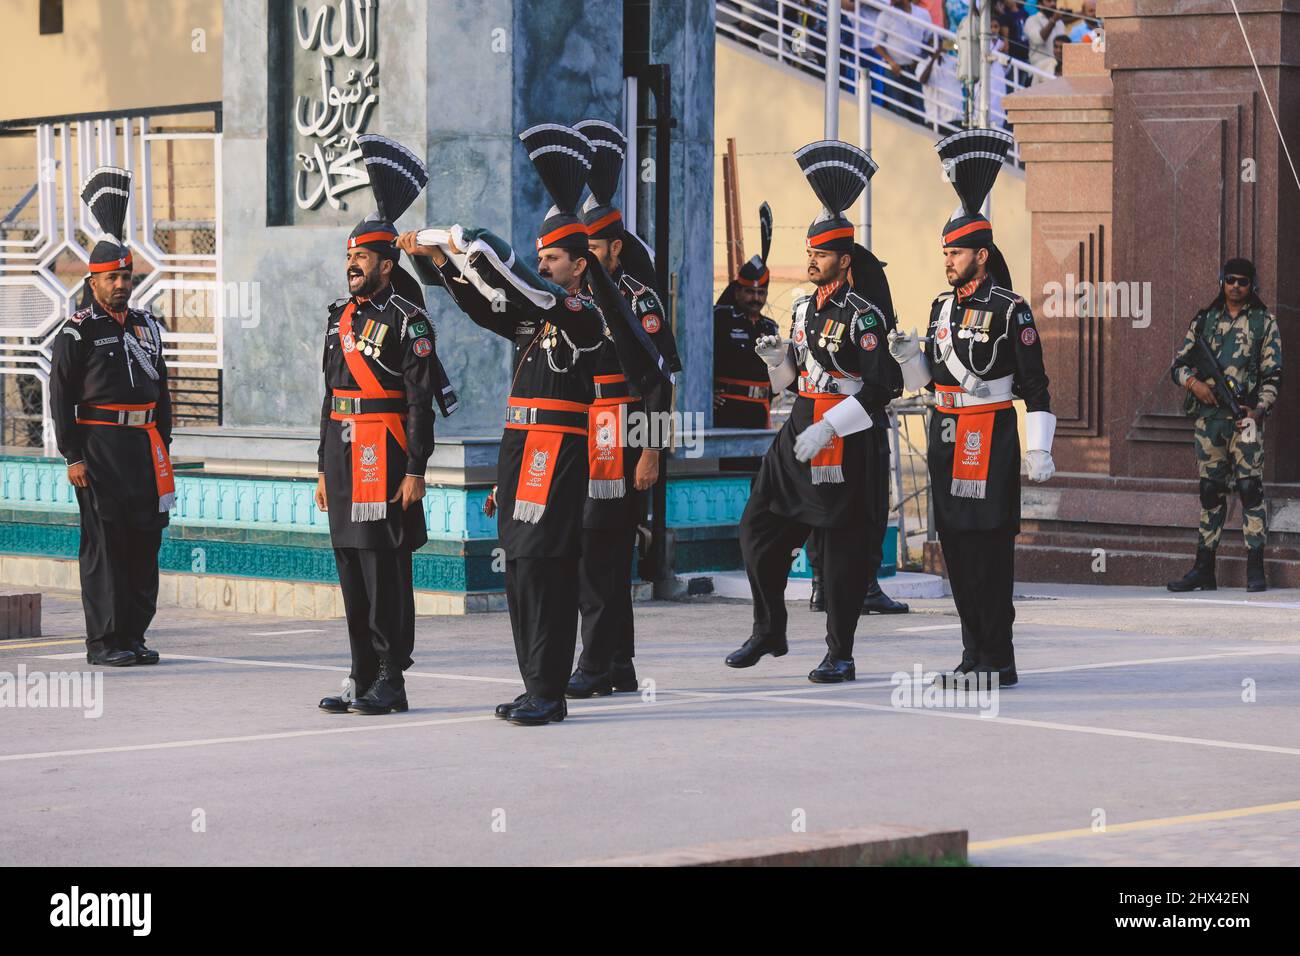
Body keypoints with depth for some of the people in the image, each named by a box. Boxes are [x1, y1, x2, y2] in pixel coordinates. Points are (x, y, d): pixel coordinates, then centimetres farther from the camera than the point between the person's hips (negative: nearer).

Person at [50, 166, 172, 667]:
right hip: (99, 444, -6)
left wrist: (163, 447, 15)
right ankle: (104, 641, -3)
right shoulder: (78, 332, -4)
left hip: (143, 444, 6)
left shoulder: (146, 327, 14)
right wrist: (73, 457, -12)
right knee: (104, 541, -5)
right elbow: (61, 397, -7)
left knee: (145, 538, 6)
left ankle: (134, 634, 13)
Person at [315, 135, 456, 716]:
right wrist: (324, 467, 18)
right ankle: (363, 679, 14)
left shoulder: (406, 319, -8)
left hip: (385, 454, -8)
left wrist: (416, 470, -16)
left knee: (385, 567, -7)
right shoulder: (340, 316, 16)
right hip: (343, 453, 8)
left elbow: (421, 400, -11)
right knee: (350, 566, 9)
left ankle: (390, 682, -4)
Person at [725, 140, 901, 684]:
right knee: (760, 526, 5)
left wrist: (827, 430, -23)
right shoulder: (805, 307, 11)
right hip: (800, 431, 8)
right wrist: (777, 359, -2)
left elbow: (879, 388, -17)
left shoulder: (863, 316, -13)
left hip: (847, 442, -8)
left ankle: (840, 656, 5)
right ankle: (769, 633, 19)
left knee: (842, 547, -2)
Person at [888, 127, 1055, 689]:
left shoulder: (1010, 311, -8)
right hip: (946, 437, 7)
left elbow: (1036, 387, -9)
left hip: (990, 441, -7)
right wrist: (907, 355, -1)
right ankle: (975, 655, 14)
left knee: (989, 549, -7)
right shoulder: (943, 307, 13)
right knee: (956, 546, 8)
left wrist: (1040, 451, -14)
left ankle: (996, 662, -3)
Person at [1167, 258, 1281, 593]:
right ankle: (1203, 570, 10)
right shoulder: (1204, 320, 14)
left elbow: (1273, 375, 3)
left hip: (1245, 415, -3)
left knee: (1250, 487, -9)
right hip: (1208, 415, 3)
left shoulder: (1264, 322, 6)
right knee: (1210, 490, 6)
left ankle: (1255, 569, -8)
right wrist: (1194, 382, -8)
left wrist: (1259, 409, -12)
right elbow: (1178, 364, 13)